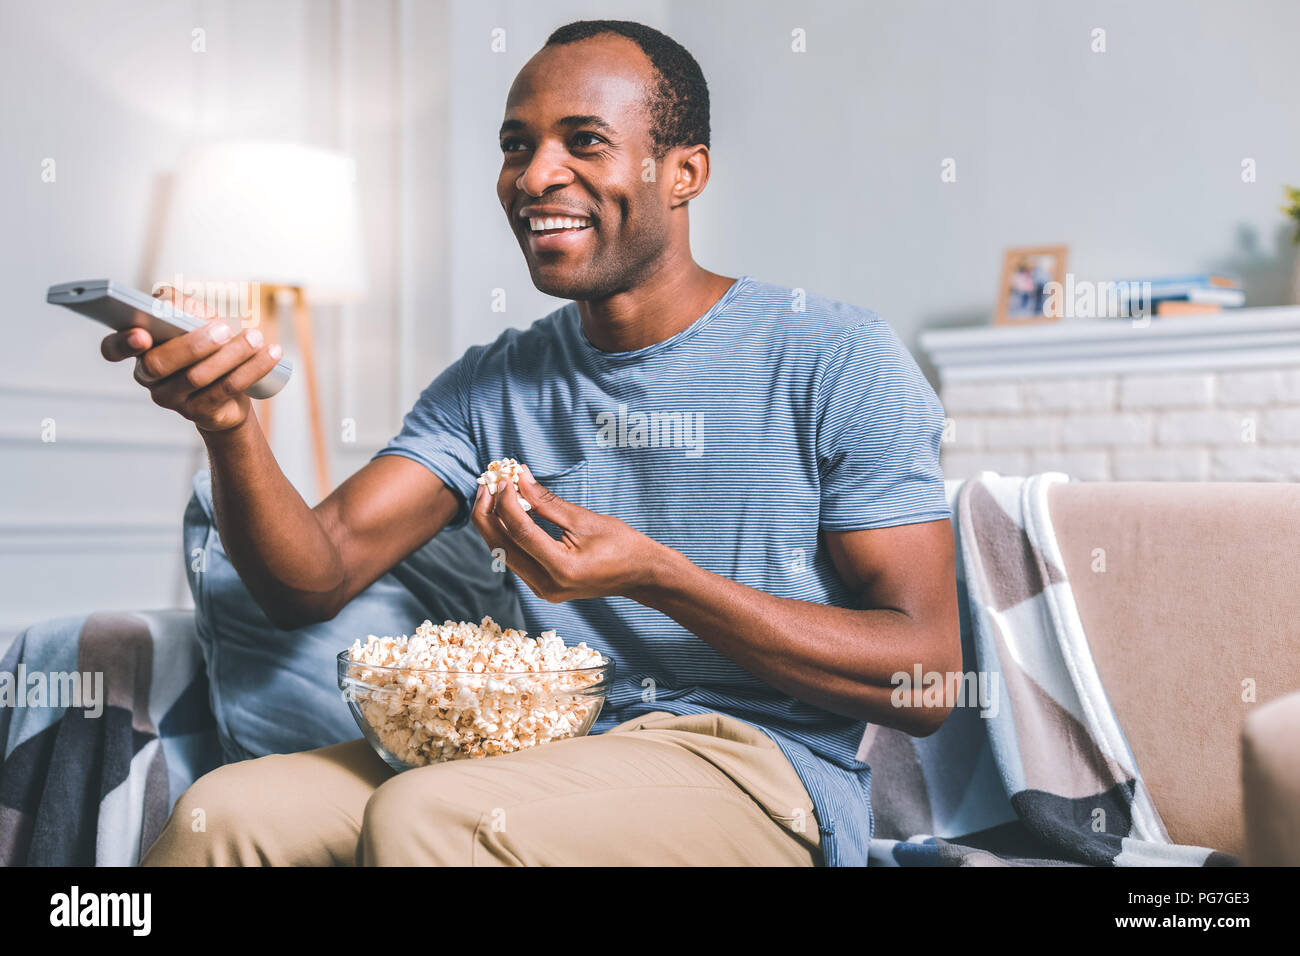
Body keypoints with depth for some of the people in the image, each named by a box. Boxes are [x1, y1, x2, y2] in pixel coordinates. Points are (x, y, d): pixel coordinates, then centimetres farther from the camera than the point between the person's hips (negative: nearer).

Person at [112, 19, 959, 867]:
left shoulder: (837, 359, -4)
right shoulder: (491, 386, 11)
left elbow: (925, 678, -9)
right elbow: (315, 583, 2)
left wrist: (655, 575, -20)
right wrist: (231, 425, -19)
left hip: (761, 763, -4)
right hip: (548, 750, 4)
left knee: (421, 820, -28)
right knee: (223, 813, -17)